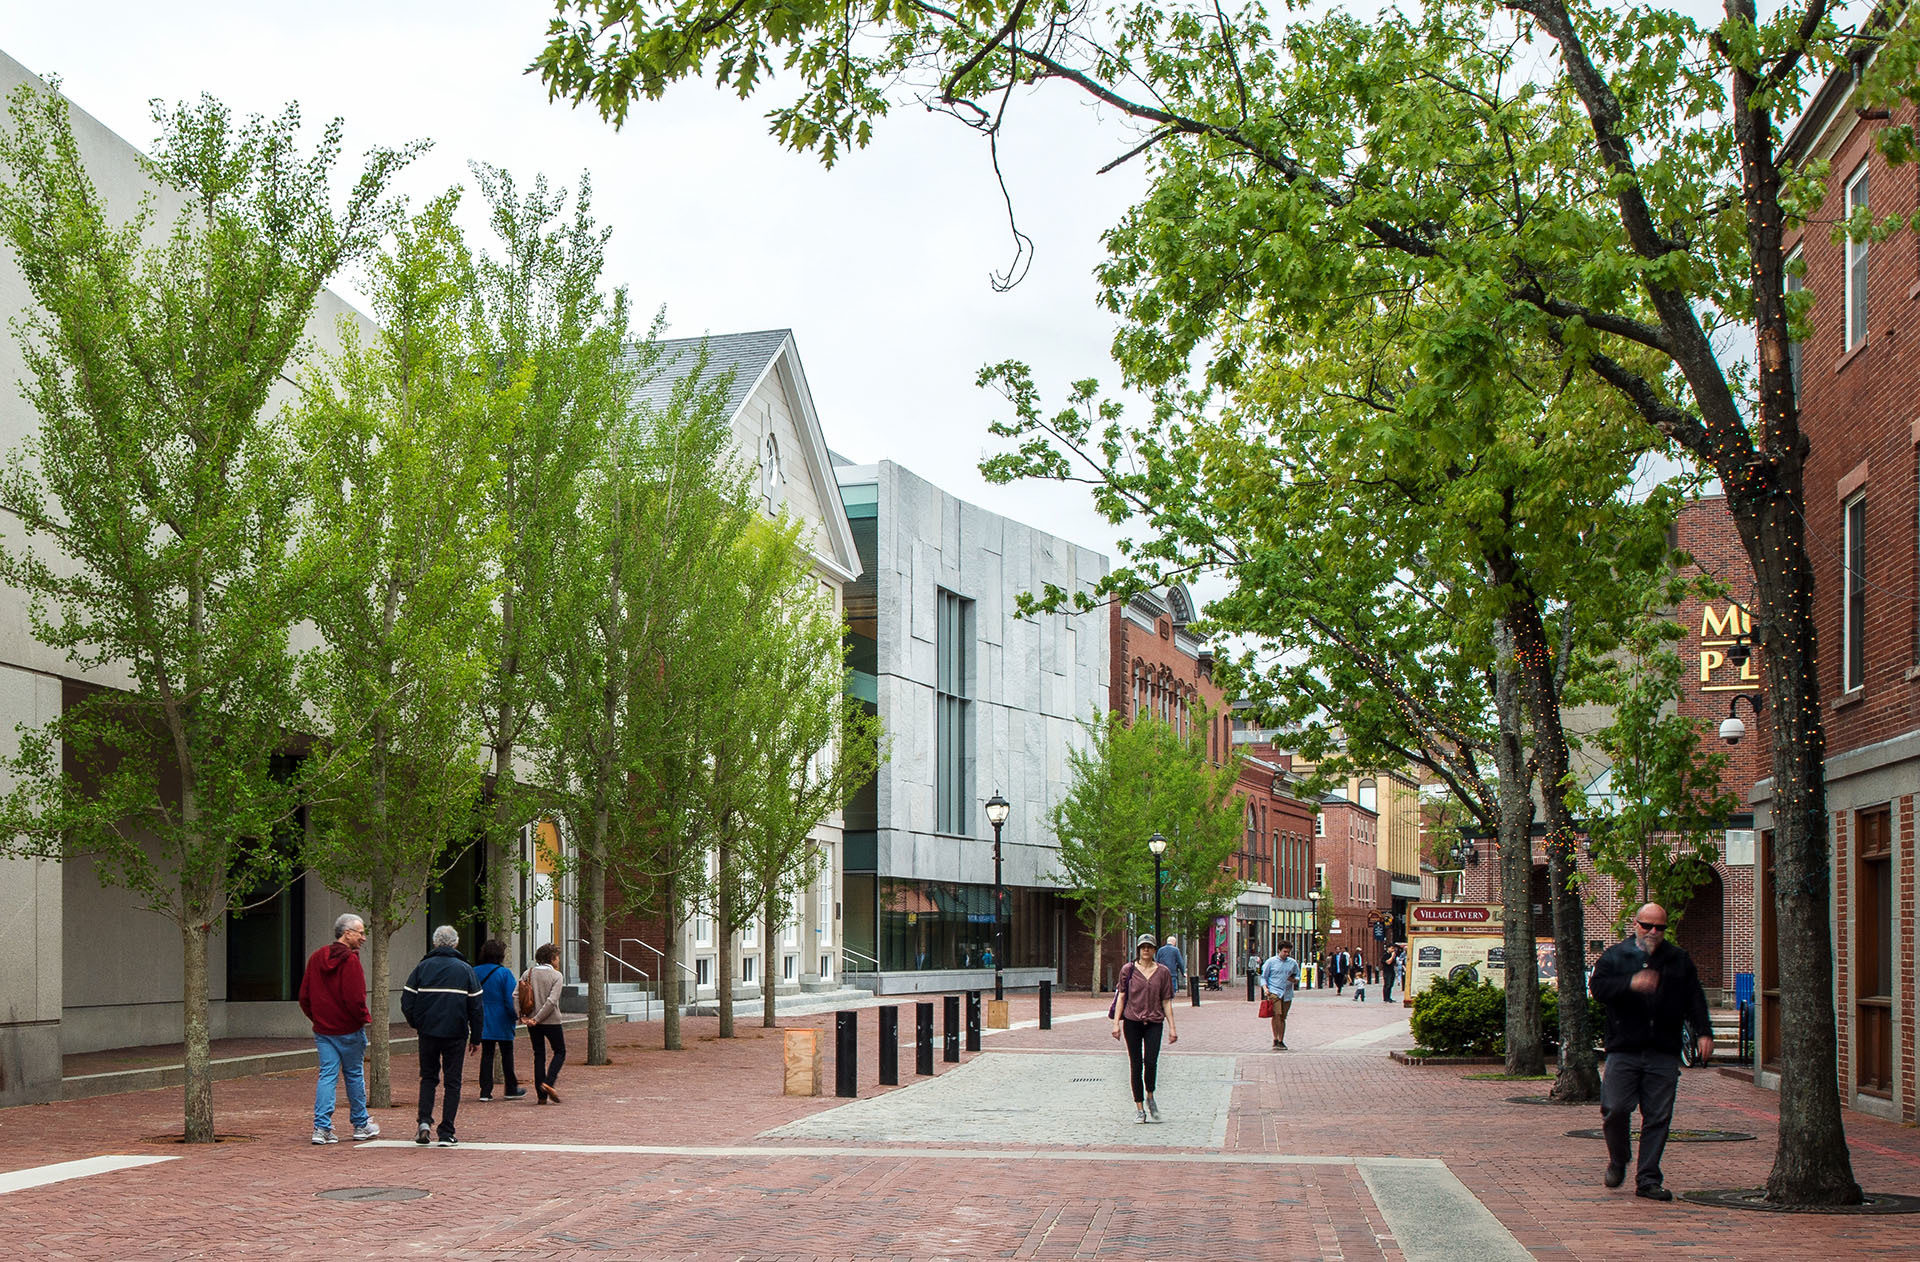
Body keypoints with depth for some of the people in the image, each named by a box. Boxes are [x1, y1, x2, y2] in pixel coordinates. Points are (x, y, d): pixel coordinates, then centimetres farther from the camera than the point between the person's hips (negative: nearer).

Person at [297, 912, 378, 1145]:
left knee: (327, 1075, 4)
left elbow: (304, 997, 12)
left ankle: (322, 1127, -6)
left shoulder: (316, 958, 8)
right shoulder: (350, 960, -15)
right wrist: (365, 1018, -5)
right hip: (349, 1029, -5)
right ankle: (361, 1125, 20)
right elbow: (355, 998, -21)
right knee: (354, 1075, 8)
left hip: (322, 1029, 5)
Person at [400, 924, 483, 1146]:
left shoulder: (422, 967, 2)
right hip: (455, 1034, -1)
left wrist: (416, 1023, 17)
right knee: (452, 1081, 6)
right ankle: (446, 1133, 2)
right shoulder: (465, 969, 2)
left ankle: (424, 1122, -1)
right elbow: (476, 1007, 1)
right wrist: (476, 1038, 8)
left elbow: (406, 1001, -1)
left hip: (428, 1032, 1)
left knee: (428, 1077, 17)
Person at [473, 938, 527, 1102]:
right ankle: (511, 1089, 19)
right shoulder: (504, 973, -14)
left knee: (486, 1055, 8)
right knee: (507, 1055, 10)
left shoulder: (476, 972, 1)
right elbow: (511, 999, -15)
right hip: (502, 1021, -4)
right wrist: (517, 1017, -1)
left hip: (483, 1021, 4)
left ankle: (485, 1092, 4)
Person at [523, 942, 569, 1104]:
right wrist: (537, 1019, -14)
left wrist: (521, 1016, -4)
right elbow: (551, 1001, -18)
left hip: (533, 1022, 4)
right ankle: (548, 1082, -9)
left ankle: (541, 1095, 6)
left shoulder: (529, 973, 4)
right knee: (560, 1052, 13)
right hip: (551, 1021, -4)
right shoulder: (556, 976, -8)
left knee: (539, 1055, 10)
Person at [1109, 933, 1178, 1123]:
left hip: (1154, 1022, 0)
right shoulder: (1128, 970, 4)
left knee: (1151, 1061, -14)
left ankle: (1150, 1098, 11)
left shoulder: (1163, 972, 6)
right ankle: (1139, 1107, 10)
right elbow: (1121, 996, 5)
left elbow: (1166, 1001, 9)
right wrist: (1116, 1023, -2)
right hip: (1132, 1021, 0)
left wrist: (1172, 1028, 6)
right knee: (1136, 1065, 1)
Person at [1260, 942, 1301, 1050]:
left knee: (1283, 1018, 7)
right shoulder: (1271, 962, 4)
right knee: (1277, 1014, -20)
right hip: (1274, 991, -4)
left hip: (1287, 993, 4)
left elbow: (1297, 977, 19)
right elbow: (1263, 977, 7)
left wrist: (1294, 980, -5)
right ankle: (1275, 1040, -17)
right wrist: (1265, 988, -9)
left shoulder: (1293, 963, 12)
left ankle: (1281, 1041, 17)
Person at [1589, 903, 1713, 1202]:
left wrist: (1704, 1032, -3)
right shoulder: (1615, 956, 7)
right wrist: (1630, 984, -25)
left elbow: (1694, 999, 11)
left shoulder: (1679, 960, 14)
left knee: (1658, 1117, -1)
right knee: (1615, 1109, -9)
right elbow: (1599, 987, -8)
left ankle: (1648, 1179, 7)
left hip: (1664, 1054, 2)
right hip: (1623, 1050, -2)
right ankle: (1618, 1160, 18)